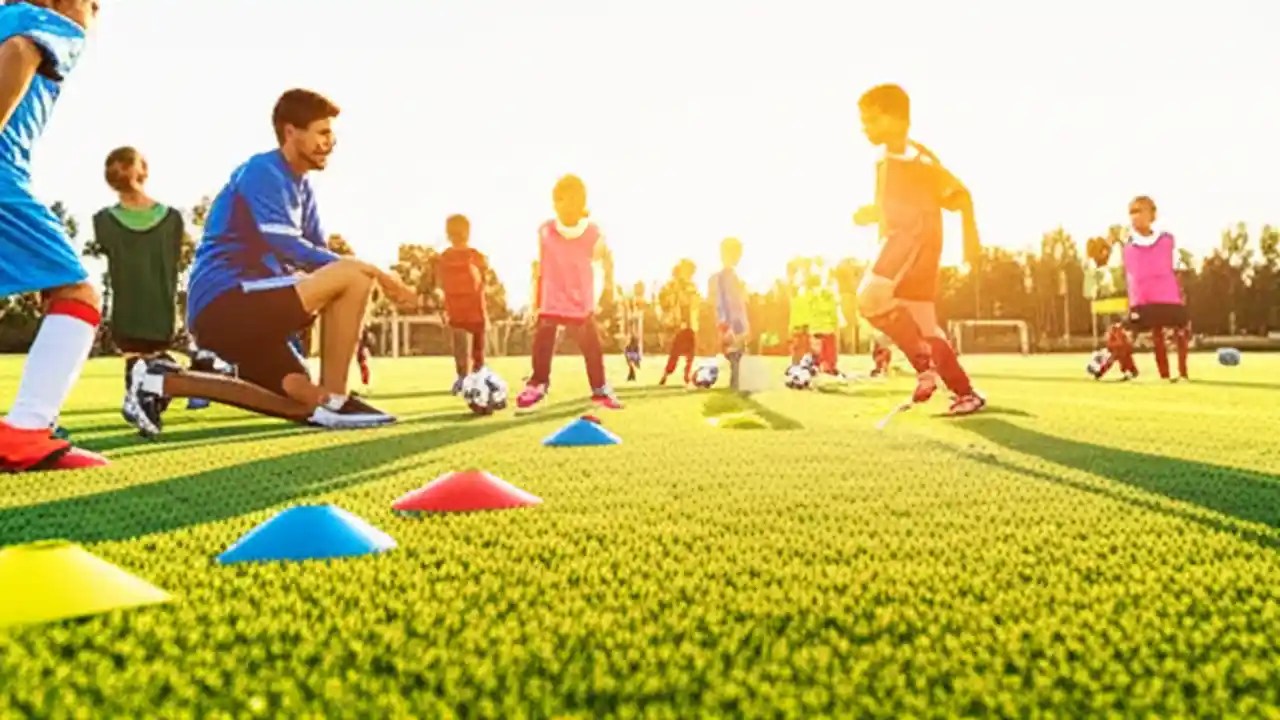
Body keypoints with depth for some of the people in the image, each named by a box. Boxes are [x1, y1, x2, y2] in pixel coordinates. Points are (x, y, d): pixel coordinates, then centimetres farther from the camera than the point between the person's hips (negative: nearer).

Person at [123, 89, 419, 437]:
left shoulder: (300, 187, 18)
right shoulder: (263, 172, -10)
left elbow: (318, 258, 15)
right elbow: (289, 251, -22)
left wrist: (375, 278, -3)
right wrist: (371, 272, -21)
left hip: (245, 308, 10)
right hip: (224, 302, -10)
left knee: (302, 401, 16)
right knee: (353, 276, -20)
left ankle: (162, 382, 13)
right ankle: (333, 400, -14)